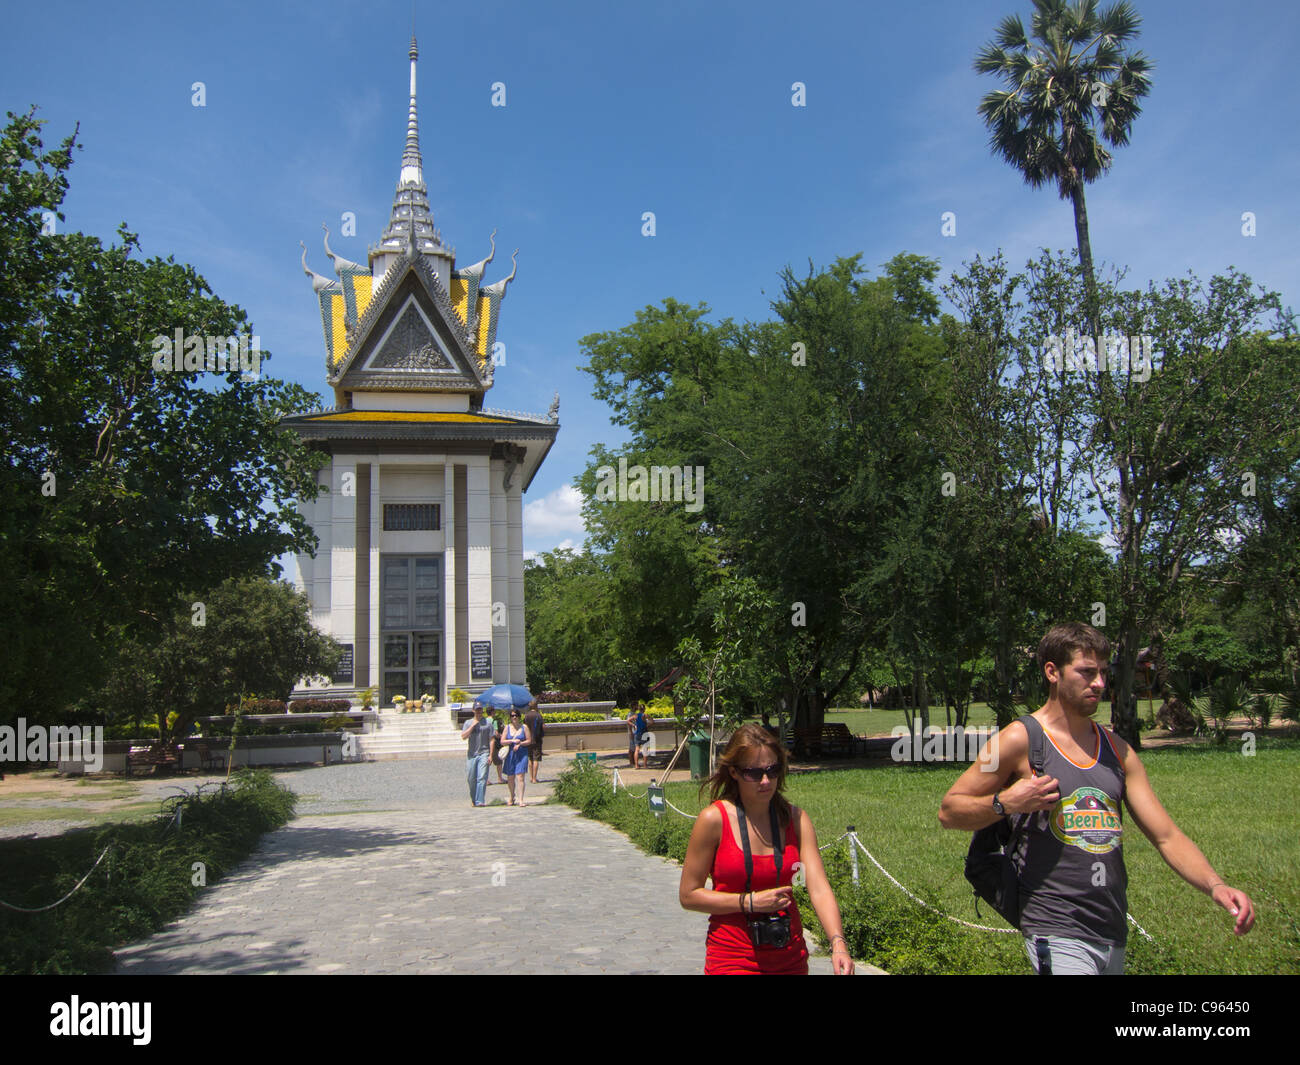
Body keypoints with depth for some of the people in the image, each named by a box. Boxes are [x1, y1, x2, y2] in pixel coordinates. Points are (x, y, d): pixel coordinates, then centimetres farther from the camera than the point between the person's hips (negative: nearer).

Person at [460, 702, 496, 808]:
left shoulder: (488, 722, 7)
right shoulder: (468, 723, 11)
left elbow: (491, 739, 5)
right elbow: (463, 736, -3)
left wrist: (491, 754, -3)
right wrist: (473, 725, -8)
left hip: (484, 753, -2)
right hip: (471, 754, 2)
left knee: (482, 778, -11)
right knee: (471, 778, 5)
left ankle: (480, 801, -12)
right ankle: (473, 799, 23)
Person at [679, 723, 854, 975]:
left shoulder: (796, 819, -2)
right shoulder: (714, 820, -11)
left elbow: (819, 888, -11)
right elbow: (688, 895, -8)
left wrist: (837, 943, -25)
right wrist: (750, 902, -15)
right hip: (732, 959, -3)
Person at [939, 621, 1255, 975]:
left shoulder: (1118, 750, 11)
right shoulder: (1019, 740, -7)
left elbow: (1167, 836, 9)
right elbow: (949, 811, -3)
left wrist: (1215, 886, -7)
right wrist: (1005, 803, -20)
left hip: (1114, 935, 6)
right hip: (1057, 936, -6)